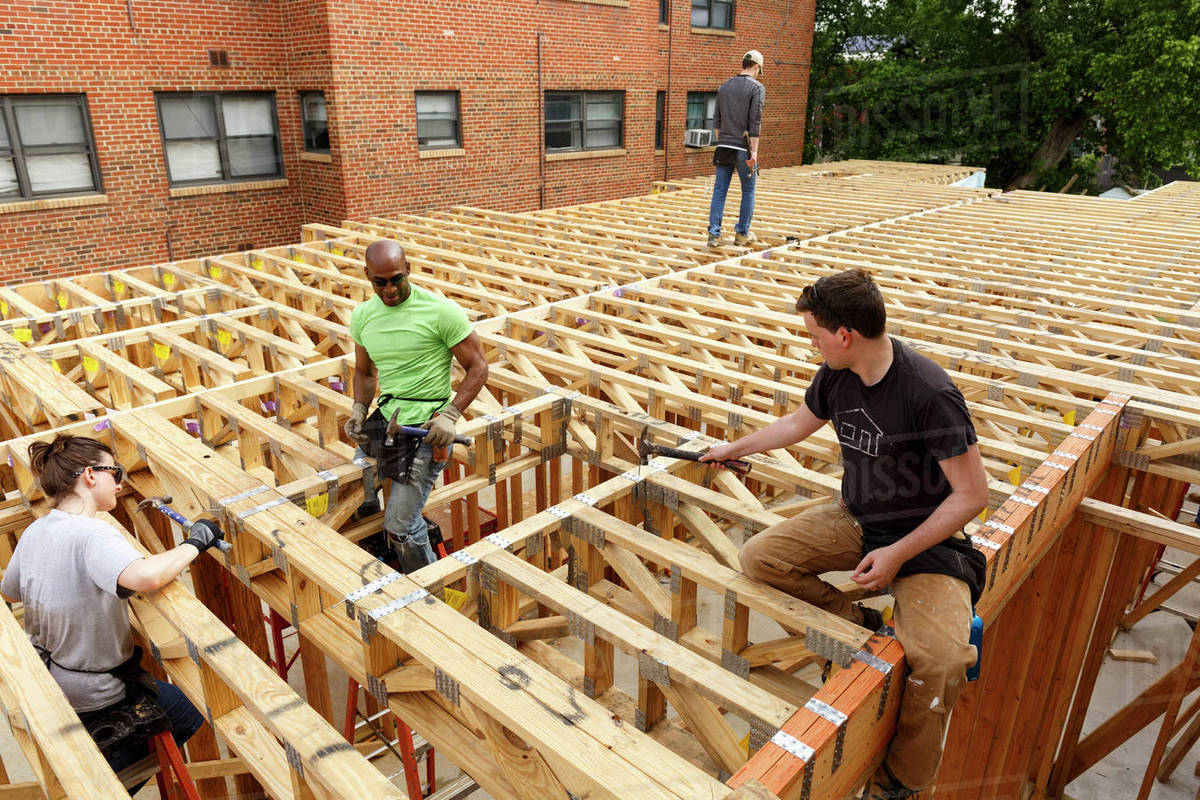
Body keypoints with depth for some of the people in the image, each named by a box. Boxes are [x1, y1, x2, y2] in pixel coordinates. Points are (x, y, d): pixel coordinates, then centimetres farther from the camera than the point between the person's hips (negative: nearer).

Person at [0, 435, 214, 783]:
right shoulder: (93, 534, -31)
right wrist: (194, 543, -35)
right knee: (192, 712, 9)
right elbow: (146, 576, -50)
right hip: (90, 697, -8)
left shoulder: (34, 531, -4)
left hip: (46, 679, 8)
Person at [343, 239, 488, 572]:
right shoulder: (362, 316, 6)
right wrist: (358, 410, 1)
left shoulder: (441, 311, -13)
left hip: (427, 426, -7)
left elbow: (478, 367, -9)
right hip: (386, 419, 7)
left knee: (399, 524, -11)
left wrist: (450, 415, -19)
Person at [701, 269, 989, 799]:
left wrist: (898, 554, -22)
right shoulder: (836, 375, -5)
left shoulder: (928, 393, -26)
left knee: (941, 660, -28)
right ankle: (856, 623, 5)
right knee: (758, 558, -13)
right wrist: (732, 449, 27)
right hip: (856, 520, 6)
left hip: (926, 537, -6)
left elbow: (972, 493, -20)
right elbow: (798, 423, 16)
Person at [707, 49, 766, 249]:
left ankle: (714, 234, -2)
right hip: (743, 149, -4)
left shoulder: (724, 86, 11)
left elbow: (717, 120, 14)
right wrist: (754, 152, -14)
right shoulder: (757, 88, -6)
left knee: (719, 191, 4)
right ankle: (742, 234, 15)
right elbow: (755, 122, -14)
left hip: (724, 148, 5)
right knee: (748, 192, 10)